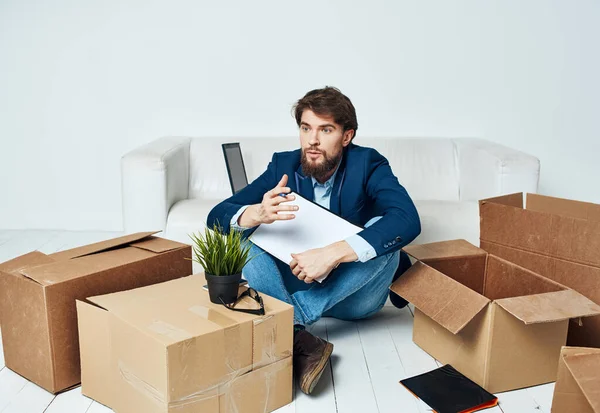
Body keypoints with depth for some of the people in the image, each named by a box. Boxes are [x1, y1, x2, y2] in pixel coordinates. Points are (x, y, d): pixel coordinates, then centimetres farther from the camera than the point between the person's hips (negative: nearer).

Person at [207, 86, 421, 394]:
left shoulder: (367, 165, -14)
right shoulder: (283, 166, -7)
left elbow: (407, 220, -33)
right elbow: (216, 217, -14)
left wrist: (332, 254, -42)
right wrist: (259, 213, -38)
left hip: (351, 294, -2)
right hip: (297, 284, 2)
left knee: (383, 233, -29)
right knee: (242, 235, -19)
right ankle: (300, 343, -38)